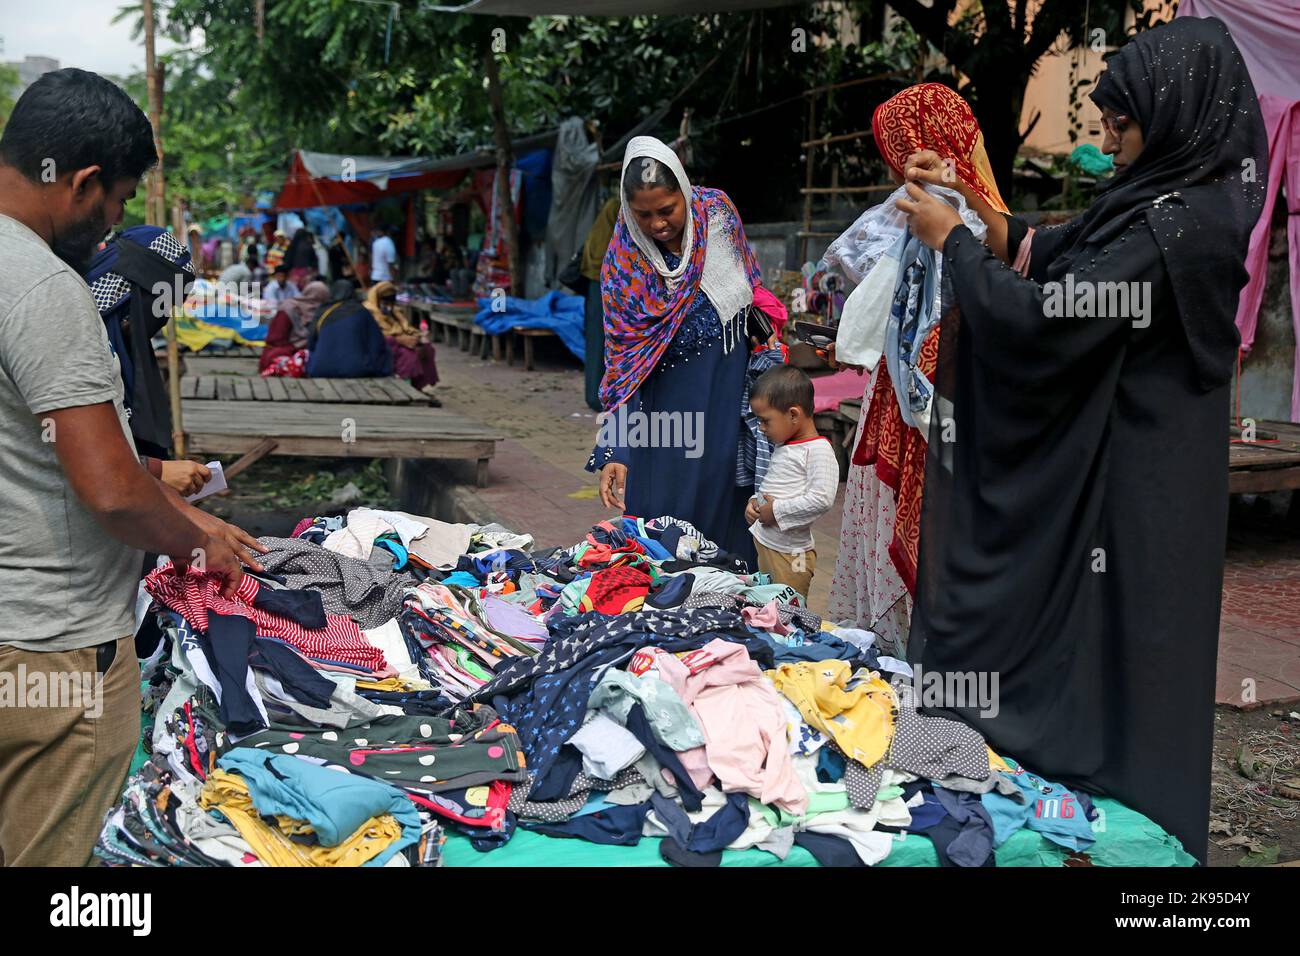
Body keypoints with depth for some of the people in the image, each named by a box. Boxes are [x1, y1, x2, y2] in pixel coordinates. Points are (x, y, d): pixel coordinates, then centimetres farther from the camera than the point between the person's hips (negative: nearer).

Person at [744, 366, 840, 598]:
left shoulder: (818, 450, -16)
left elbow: (822, 499, -25)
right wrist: (755, 502, 6)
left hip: (789, 551, -9)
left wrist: (777, 511, -19)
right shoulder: (782, 447, 12)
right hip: (764, 543, 9)